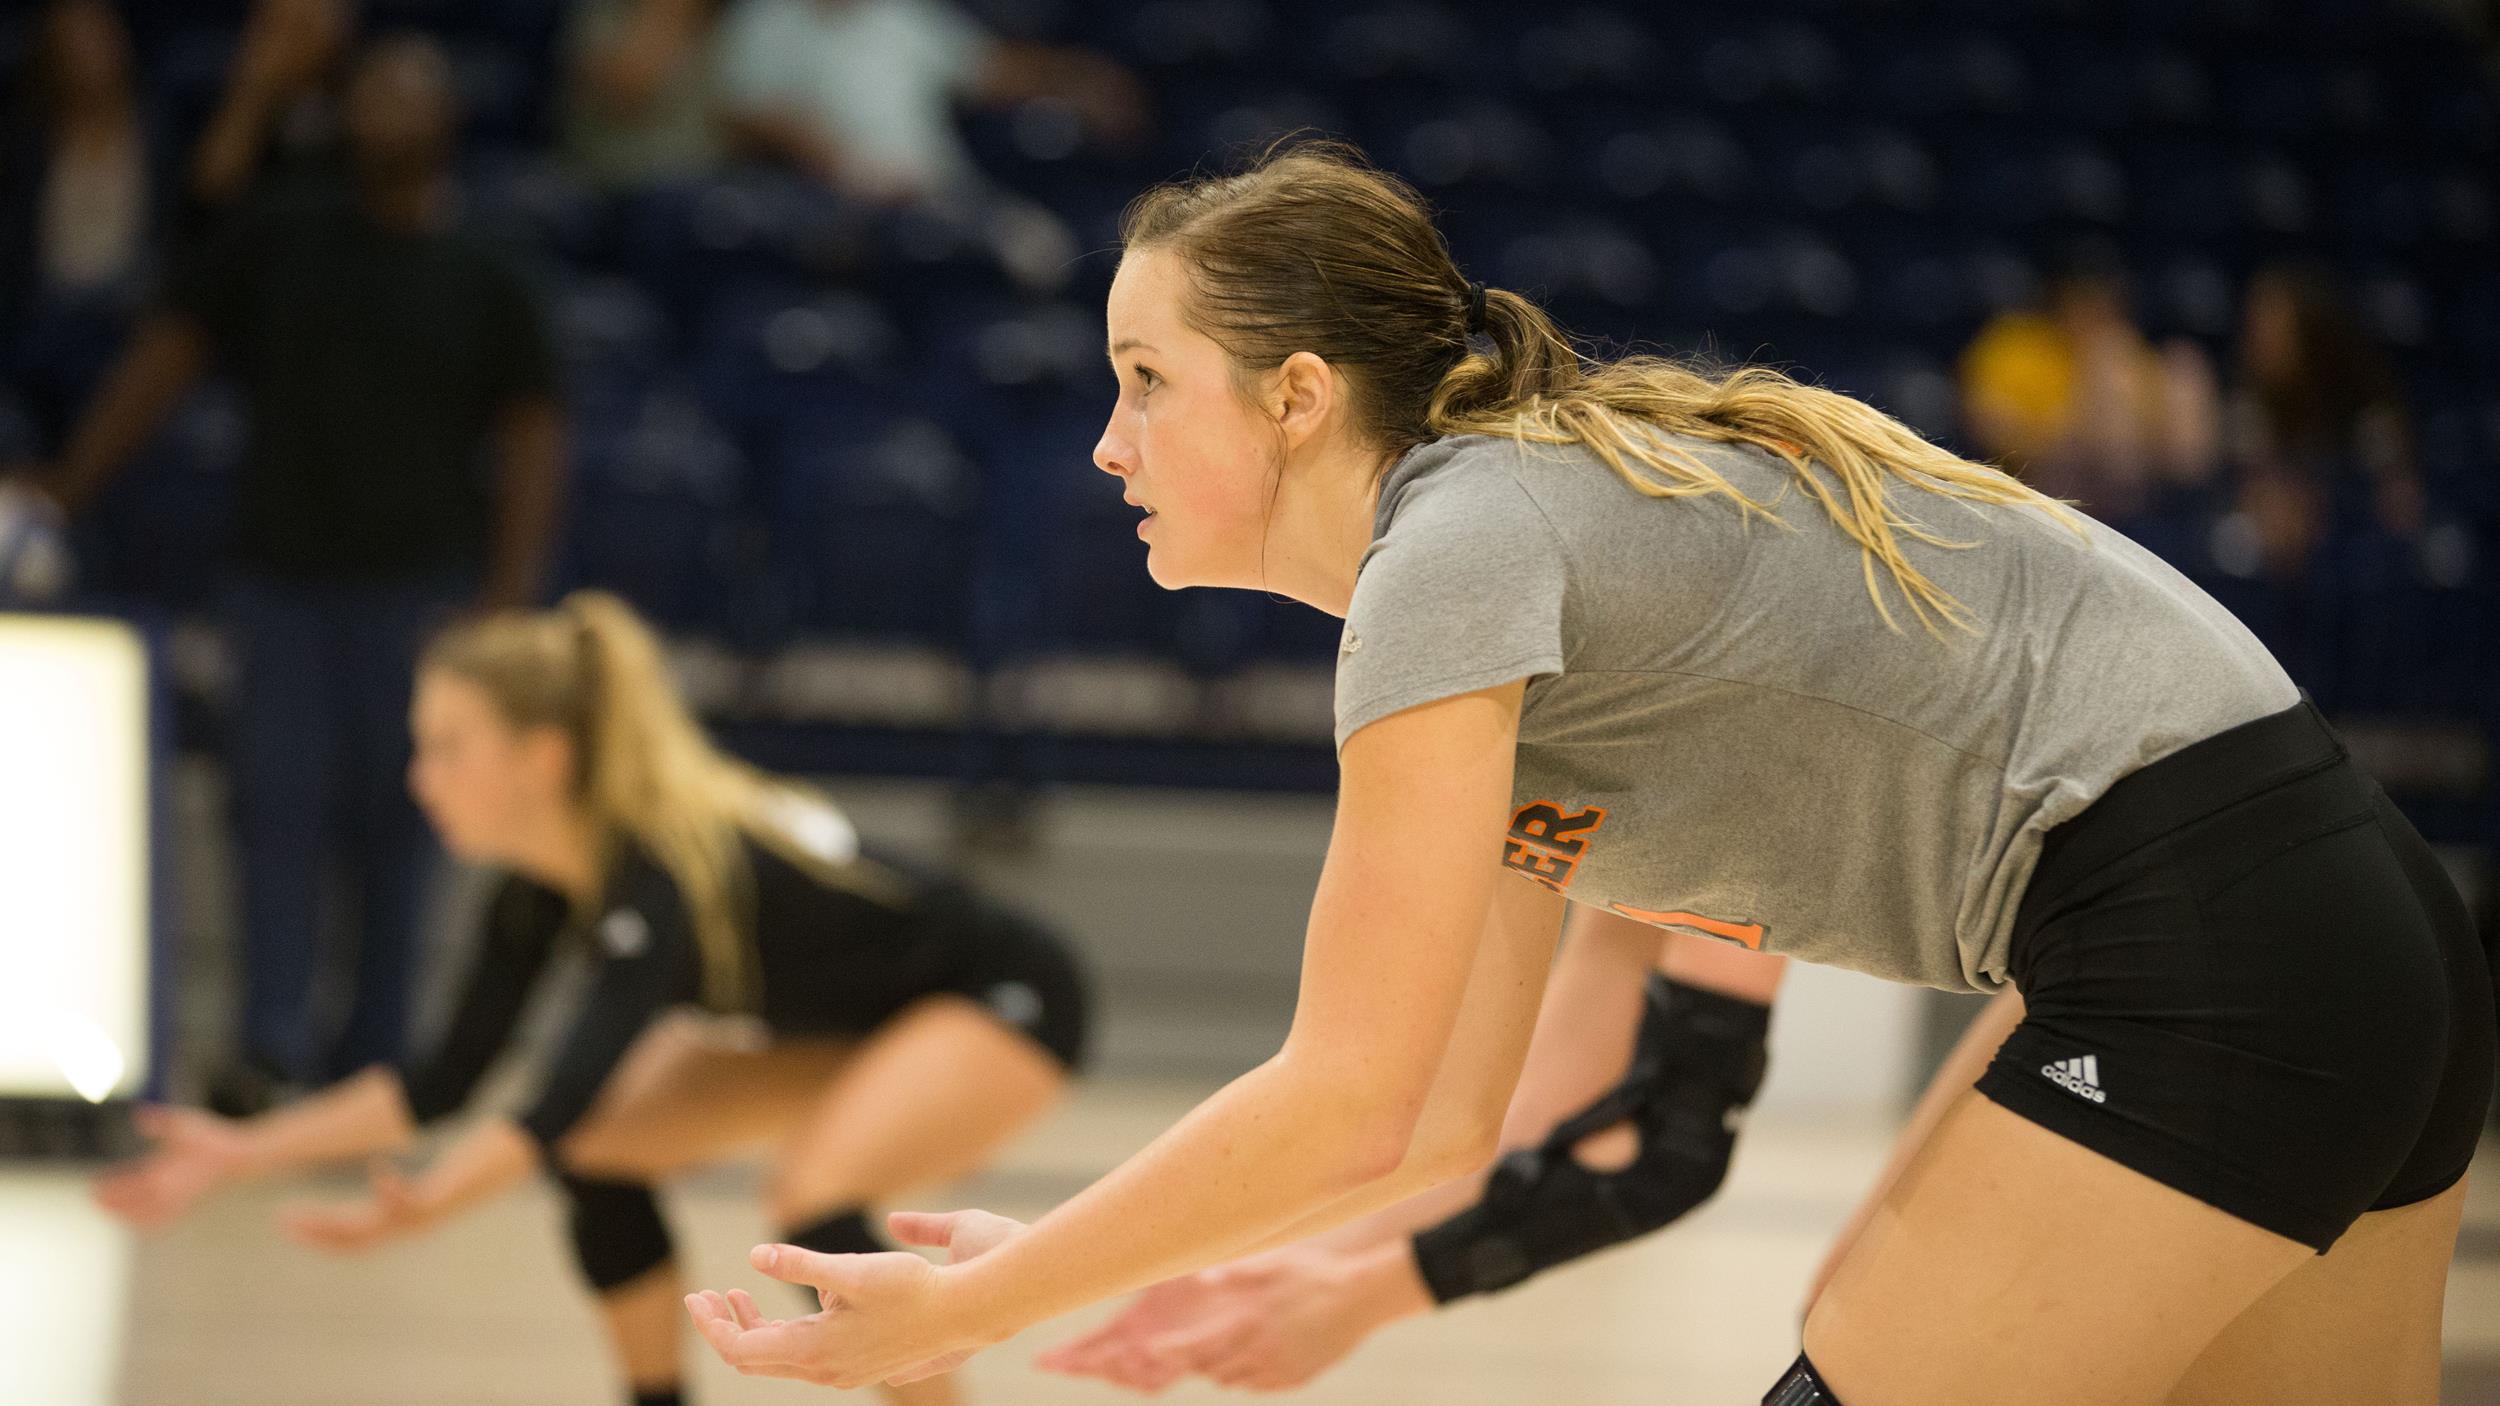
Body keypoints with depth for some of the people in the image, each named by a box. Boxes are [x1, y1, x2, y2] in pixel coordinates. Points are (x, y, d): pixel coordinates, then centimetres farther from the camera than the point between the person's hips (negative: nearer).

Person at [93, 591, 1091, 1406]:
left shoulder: (667, 872, -34)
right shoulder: (543, 879, -8)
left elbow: (568, 1090, -45)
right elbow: (447, 1080, -2)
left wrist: (425, 1205, -59)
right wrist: (244, 1152, -8)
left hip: (1002, 1002, -9)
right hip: (840, 1024, 9)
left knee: (814, 1191, -31)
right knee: (602, 1146, 1)